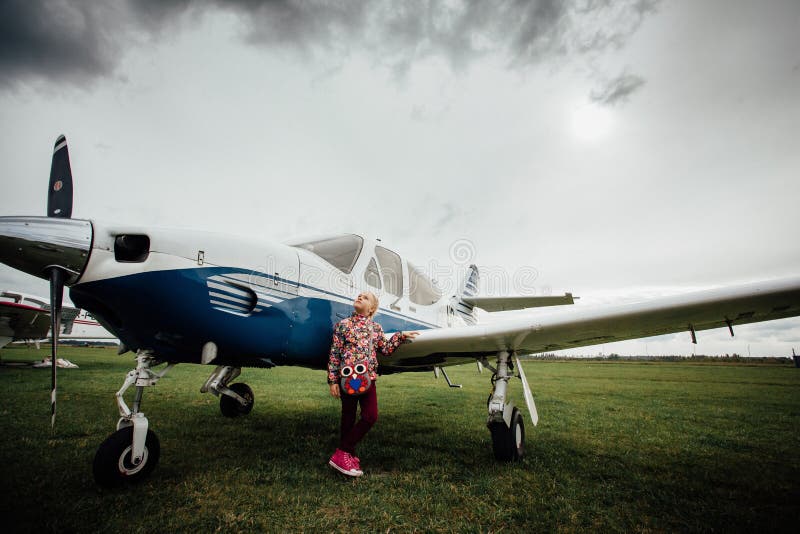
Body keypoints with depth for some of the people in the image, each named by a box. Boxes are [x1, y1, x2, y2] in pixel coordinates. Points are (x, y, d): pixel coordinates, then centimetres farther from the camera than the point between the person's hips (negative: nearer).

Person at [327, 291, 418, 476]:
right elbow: (334, 354, 0)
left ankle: (345, 454, 12)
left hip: (368, 378, 4)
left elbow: (386, 349, 16)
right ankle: (343, 455, 20)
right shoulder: (343, 325, 2)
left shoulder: (376, 328, 12)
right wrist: (333, 380, -4)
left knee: (371, 416, -3)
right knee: (348, 418, 4)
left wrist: (401, 336, 8)